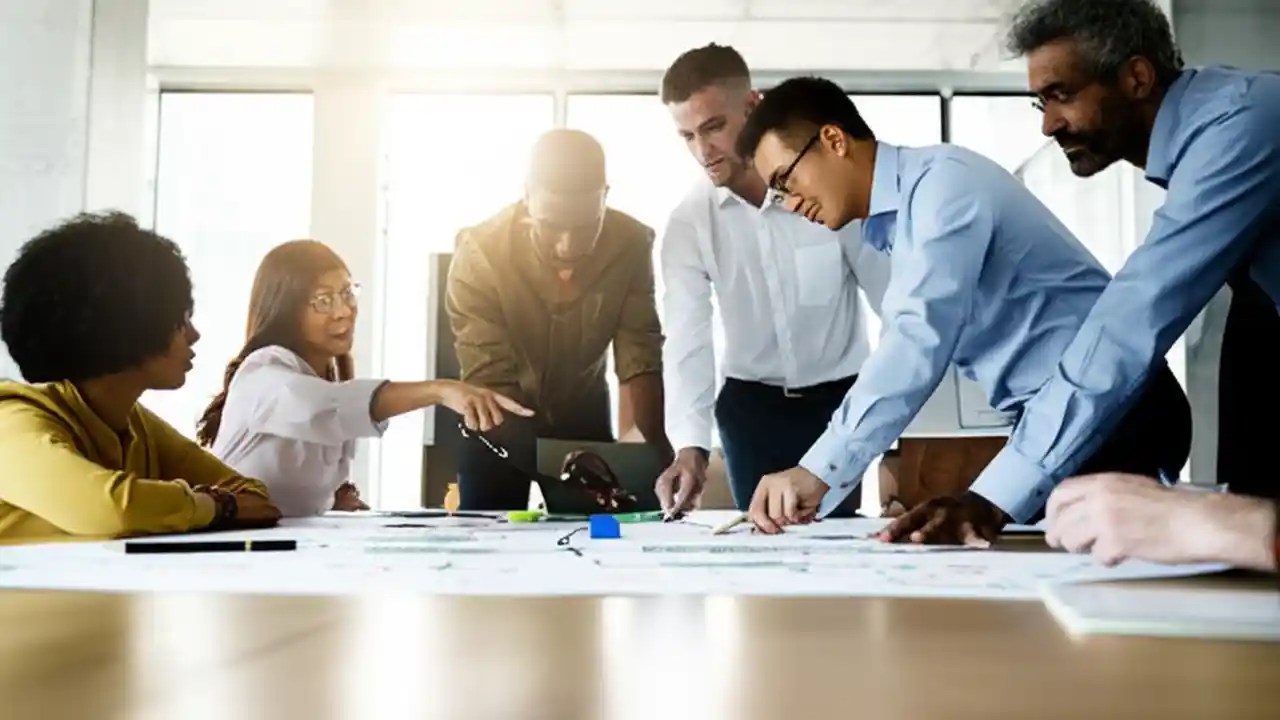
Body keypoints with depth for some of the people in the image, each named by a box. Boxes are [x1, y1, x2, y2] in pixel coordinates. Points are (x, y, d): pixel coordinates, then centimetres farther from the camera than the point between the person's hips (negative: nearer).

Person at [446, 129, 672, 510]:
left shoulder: (632, 244, -22)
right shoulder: (480, 253, -30)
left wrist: (657, 445, -35)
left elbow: (639, 357, -18)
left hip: (584, 415, 2)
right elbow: (488, 382, -30)